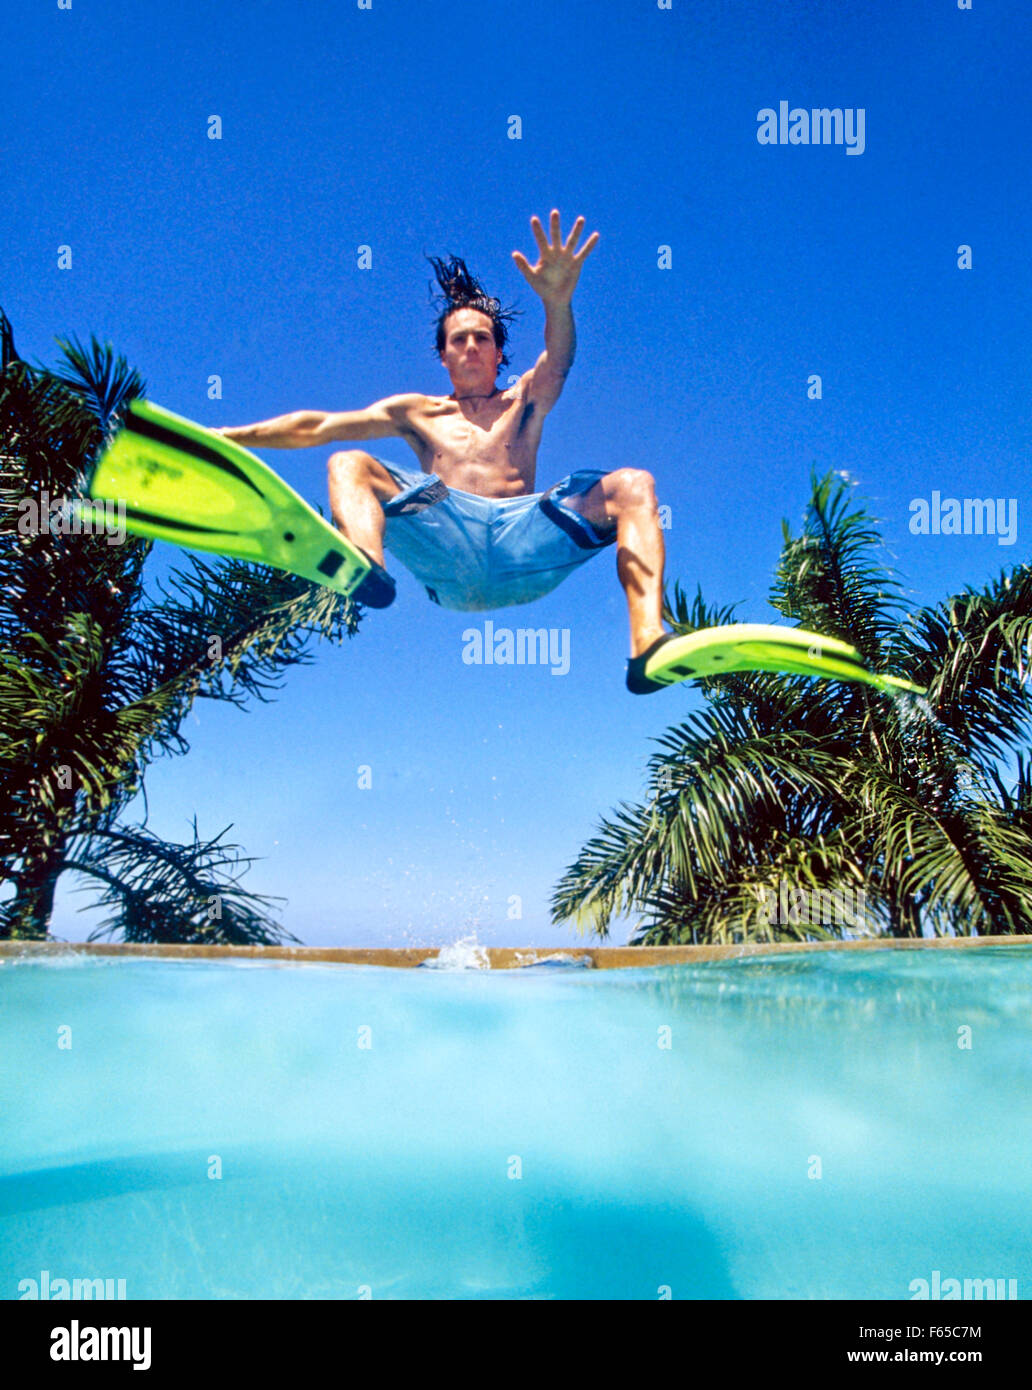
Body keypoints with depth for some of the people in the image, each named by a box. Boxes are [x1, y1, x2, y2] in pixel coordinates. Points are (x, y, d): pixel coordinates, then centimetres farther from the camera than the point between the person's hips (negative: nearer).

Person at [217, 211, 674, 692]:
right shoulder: (419, 413, 28)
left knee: (632, 484, -19)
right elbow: (317, 426, 21)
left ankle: (648, 644, -44)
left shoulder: (525, 400, 26)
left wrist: (557, 302, -22)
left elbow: (557, 363, 1)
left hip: (524, 536, 0)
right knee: (348, 465, -16)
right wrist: (226, 436, 12)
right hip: (447, 541, 0)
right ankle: (365, 565, -53)